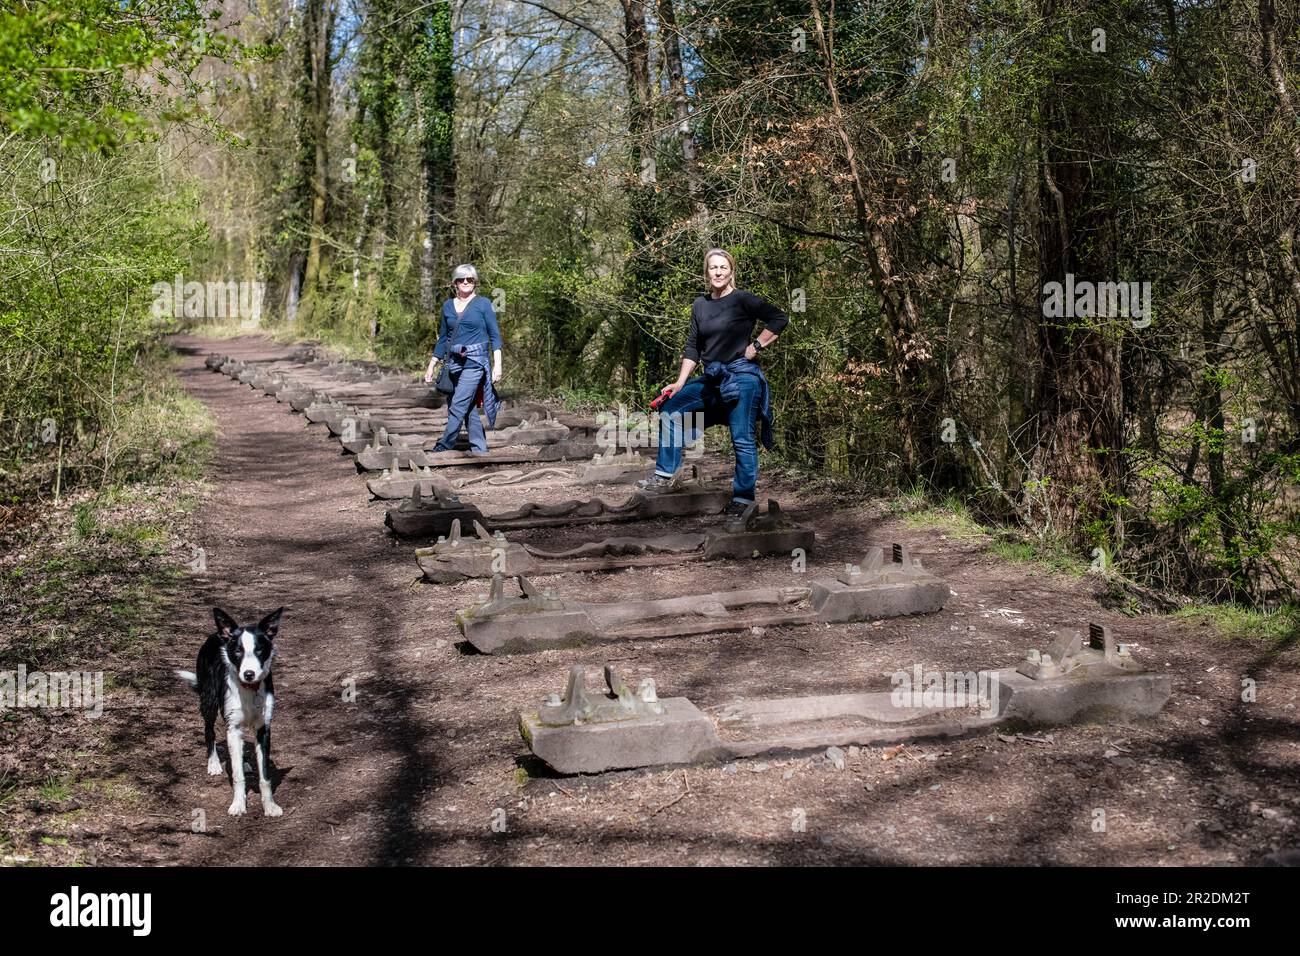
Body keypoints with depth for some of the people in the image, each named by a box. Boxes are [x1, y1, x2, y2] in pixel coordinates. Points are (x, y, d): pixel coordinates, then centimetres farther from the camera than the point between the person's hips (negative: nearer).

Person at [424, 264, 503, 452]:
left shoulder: (483, 304, -1)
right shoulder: (448, 306, 12)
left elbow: (494, 335, -2)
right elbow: (443, 338, 18)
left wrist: (497, 364, -11)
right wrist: (432, 365, 15)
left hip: (474, 362, -5)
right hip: (453, 362, 5)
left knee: (458, 406, -13)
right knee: (468, 409, 7)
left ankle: (443, 447, -9)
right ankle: (479, 449, 14)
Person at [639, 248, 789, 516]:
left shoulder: (742, 300, -7)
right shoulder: (700, 305, 11)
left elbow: (780, 319, -10)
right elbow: (692, 347, 14)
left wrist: (756, 346, -11)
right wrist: (680, 383, 9)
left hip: (741, 376, -7)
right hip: (712, 378, 7)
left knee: (742, 439, -5)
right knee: (671, 411, 5)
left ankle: (743, 498, 2)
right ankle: (663, 476, 13)